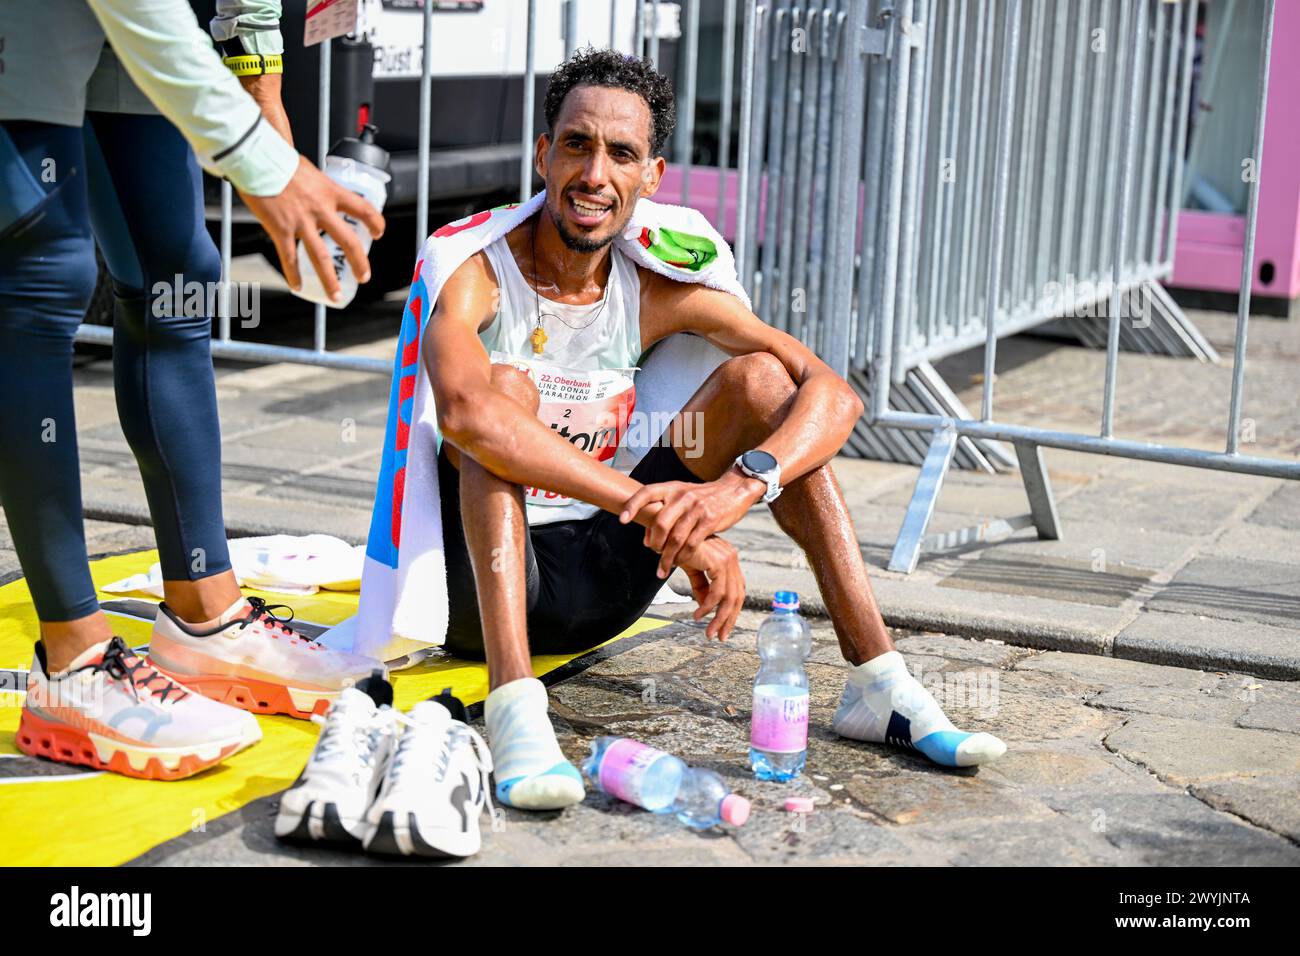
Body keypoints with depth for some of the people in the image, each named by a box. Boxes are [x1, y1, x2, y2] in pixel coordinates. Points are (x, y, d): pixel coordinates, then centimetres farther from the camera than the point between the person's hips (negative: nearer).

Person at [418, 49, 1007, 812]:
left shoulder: (659, 294, -1)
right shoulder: (476, 275, -15)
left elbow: (835, 395, -8)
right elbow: (464, 410, -39)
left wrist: (742, 483, -31)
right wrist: (658, 511, -43)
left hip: (595, 580, 4)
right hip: (477, 579, -4)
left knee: (760, 377, -8)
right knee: (506, 386, -30)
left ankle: (879, 685, -13)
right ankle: (515, 708, -43)